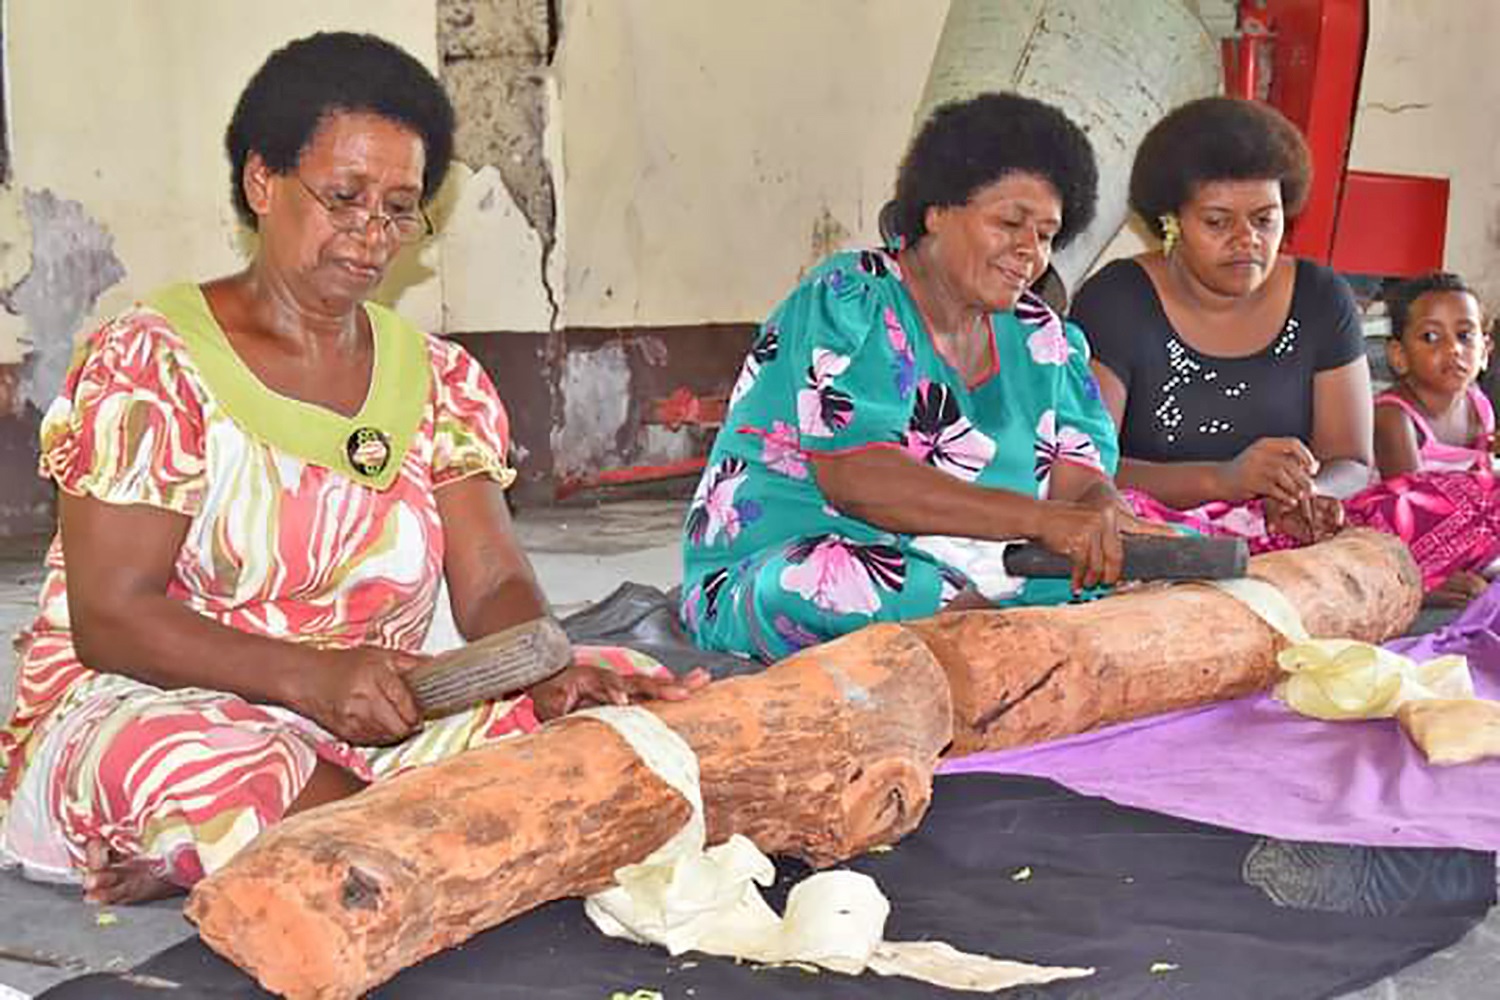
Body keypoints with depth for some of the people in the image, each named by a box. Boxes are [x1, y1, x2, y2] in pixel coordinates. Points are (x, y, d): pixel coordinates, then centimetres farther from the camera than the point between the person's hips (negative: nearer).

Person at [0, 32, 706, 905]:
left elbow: (494, 583, 1)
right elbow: (109, 618, -12)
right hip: (152, 710, -5)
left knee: (622, 700, -16)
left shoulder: (441, 381, 11)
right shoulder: (148, 365, -4)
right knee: (192, 765, -40)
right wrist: (309, 676, -27)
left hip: (380, 728, 6)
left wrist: (547, 672, -23)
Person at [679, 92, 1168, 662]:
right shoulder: (848, 301, -8)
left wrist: (1110, 523, -24)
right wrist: (1038, 517, -30)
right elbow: (855, 478, -22)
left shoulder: (1044, 341, 12)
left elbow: (1082, 482, 2)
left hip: (972, 578, 5)